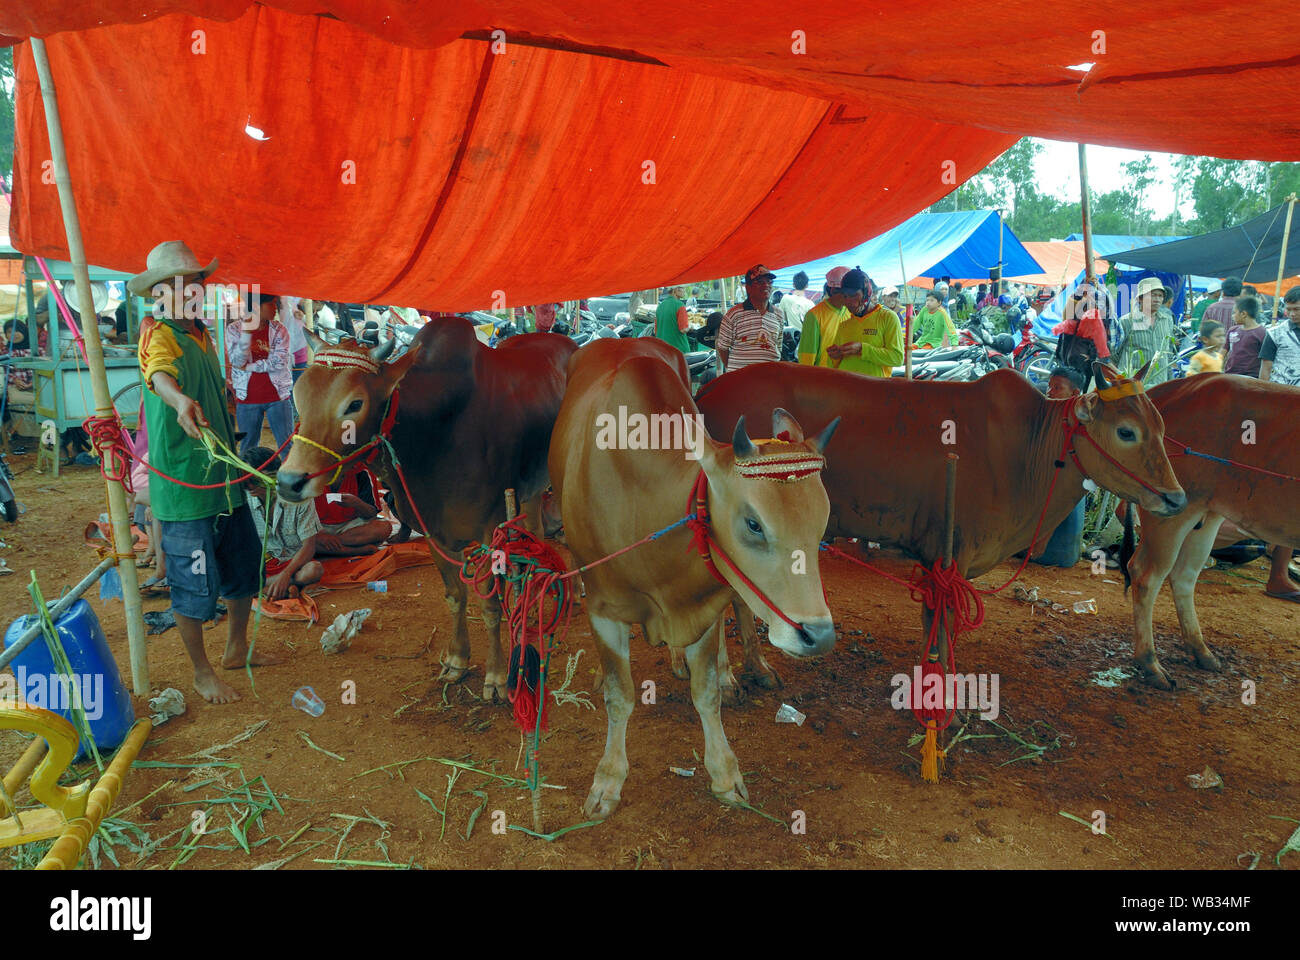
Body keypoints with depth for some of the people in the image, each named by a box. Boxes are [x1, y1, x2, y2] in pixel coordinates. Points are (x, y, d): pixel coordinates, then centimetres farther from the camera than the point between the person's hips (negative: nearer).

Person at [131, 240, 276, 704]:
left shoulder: (202, 334, 13)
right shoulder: (158, 335, -13)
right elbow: (159, 374, -36)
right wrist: (181, 401, -58)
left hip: (224, 476, 8)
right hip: (182, 482, -8)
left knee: (245, 565, 17)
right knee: (194, 582, 2)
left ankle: (237, 649, 36)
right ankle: (202, 673, 19)